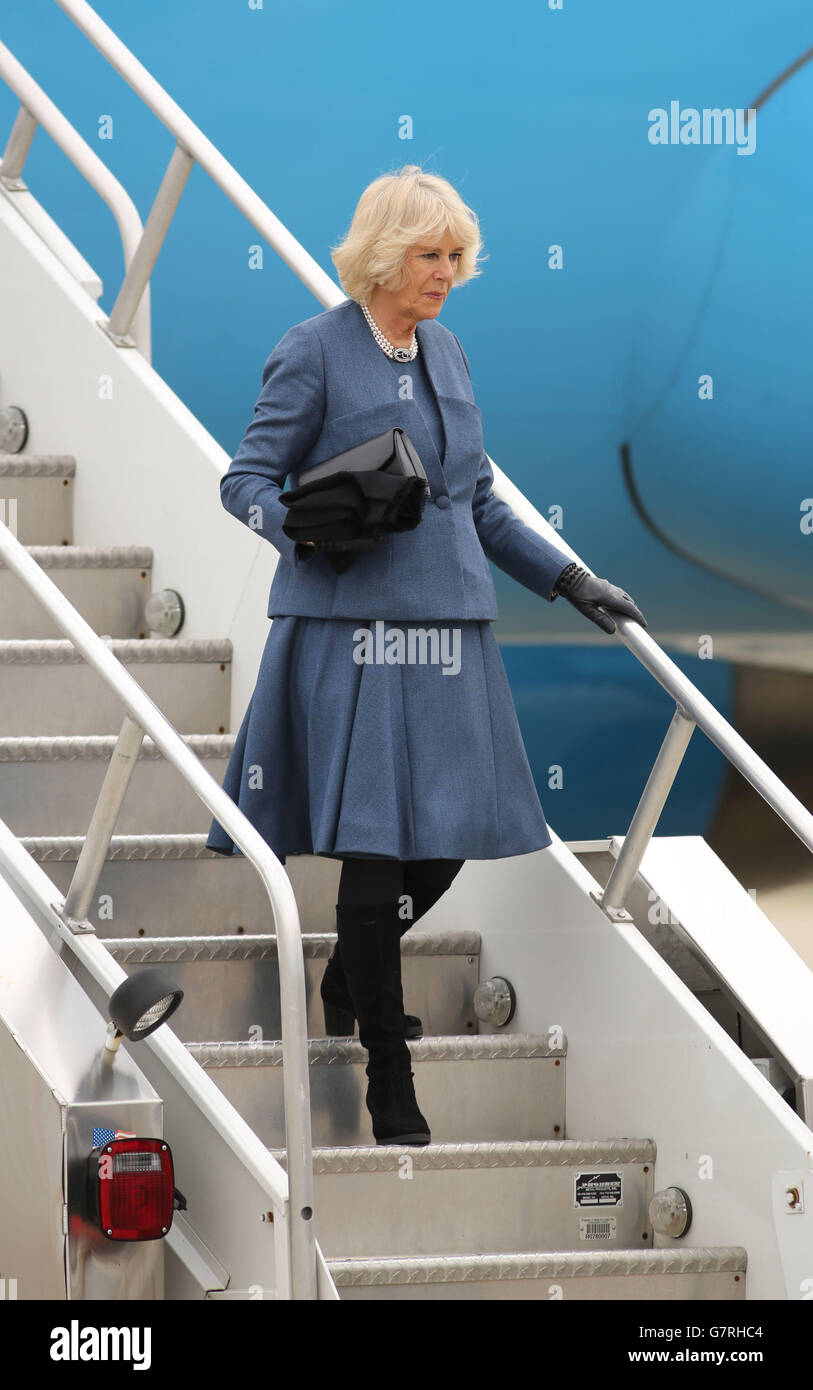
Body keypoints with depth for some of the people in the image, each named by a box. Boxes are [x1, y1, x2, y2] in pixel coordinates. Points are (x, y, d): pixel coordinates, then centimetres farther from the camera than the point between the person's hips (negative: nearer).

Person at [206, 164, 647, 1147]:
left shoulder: (446, 354, 16)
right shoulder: (314, 351, -4)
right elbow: (246, 480, -5)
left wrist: (570, 582, 19)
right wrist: (311, 527, -25)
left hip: (448, 626, 7)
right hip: (353, 631, -7)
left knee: (450, 839, 6)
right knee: (380, 845, -9)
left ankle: (348, 984, 34)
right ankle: (390, 1085, -1)